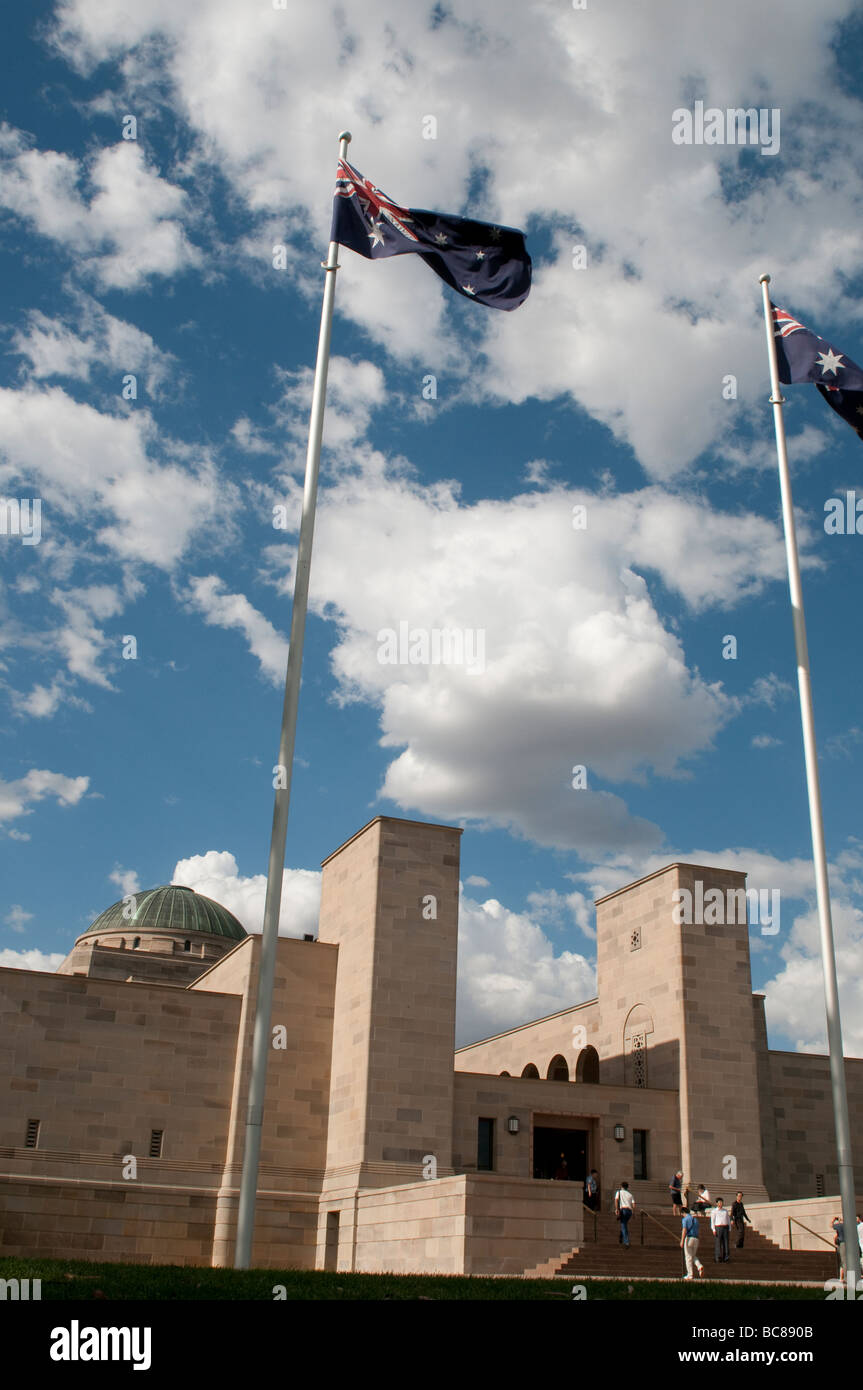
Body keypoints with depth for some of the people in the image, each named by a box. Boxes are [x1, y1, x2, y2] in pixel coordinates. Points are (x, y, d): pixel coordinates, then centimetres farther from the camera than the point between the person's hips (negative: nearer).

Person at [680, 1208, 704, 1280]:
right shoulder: (695, 1219, 16)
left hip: (688, 1238, -6)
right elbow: (698, 1231, 18)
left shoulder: (685, 1219, -5)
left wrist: (682, 1241, -17)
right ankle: (700, 1267, -9)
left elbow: (684, 1230, -15)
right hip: (696, 1239, 6)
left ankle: (690, 1274, 1)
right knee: (694, 1256, 18)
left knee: (688, 1257, 1)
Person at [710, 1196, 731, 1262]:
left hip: (725, 1227, 4)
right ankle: (717, 1259, 6)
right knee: (718, 1244, -2)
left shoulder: (725, 1210, 13)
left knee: (725, 1243, -1)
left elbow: (728, 1219, 16)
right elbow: (712, 1221, -3)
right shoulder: (714, 1211, 1)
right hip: (718, 1228, -4)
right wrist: (713, 1230, -12)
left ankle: (725, 1259, 3)